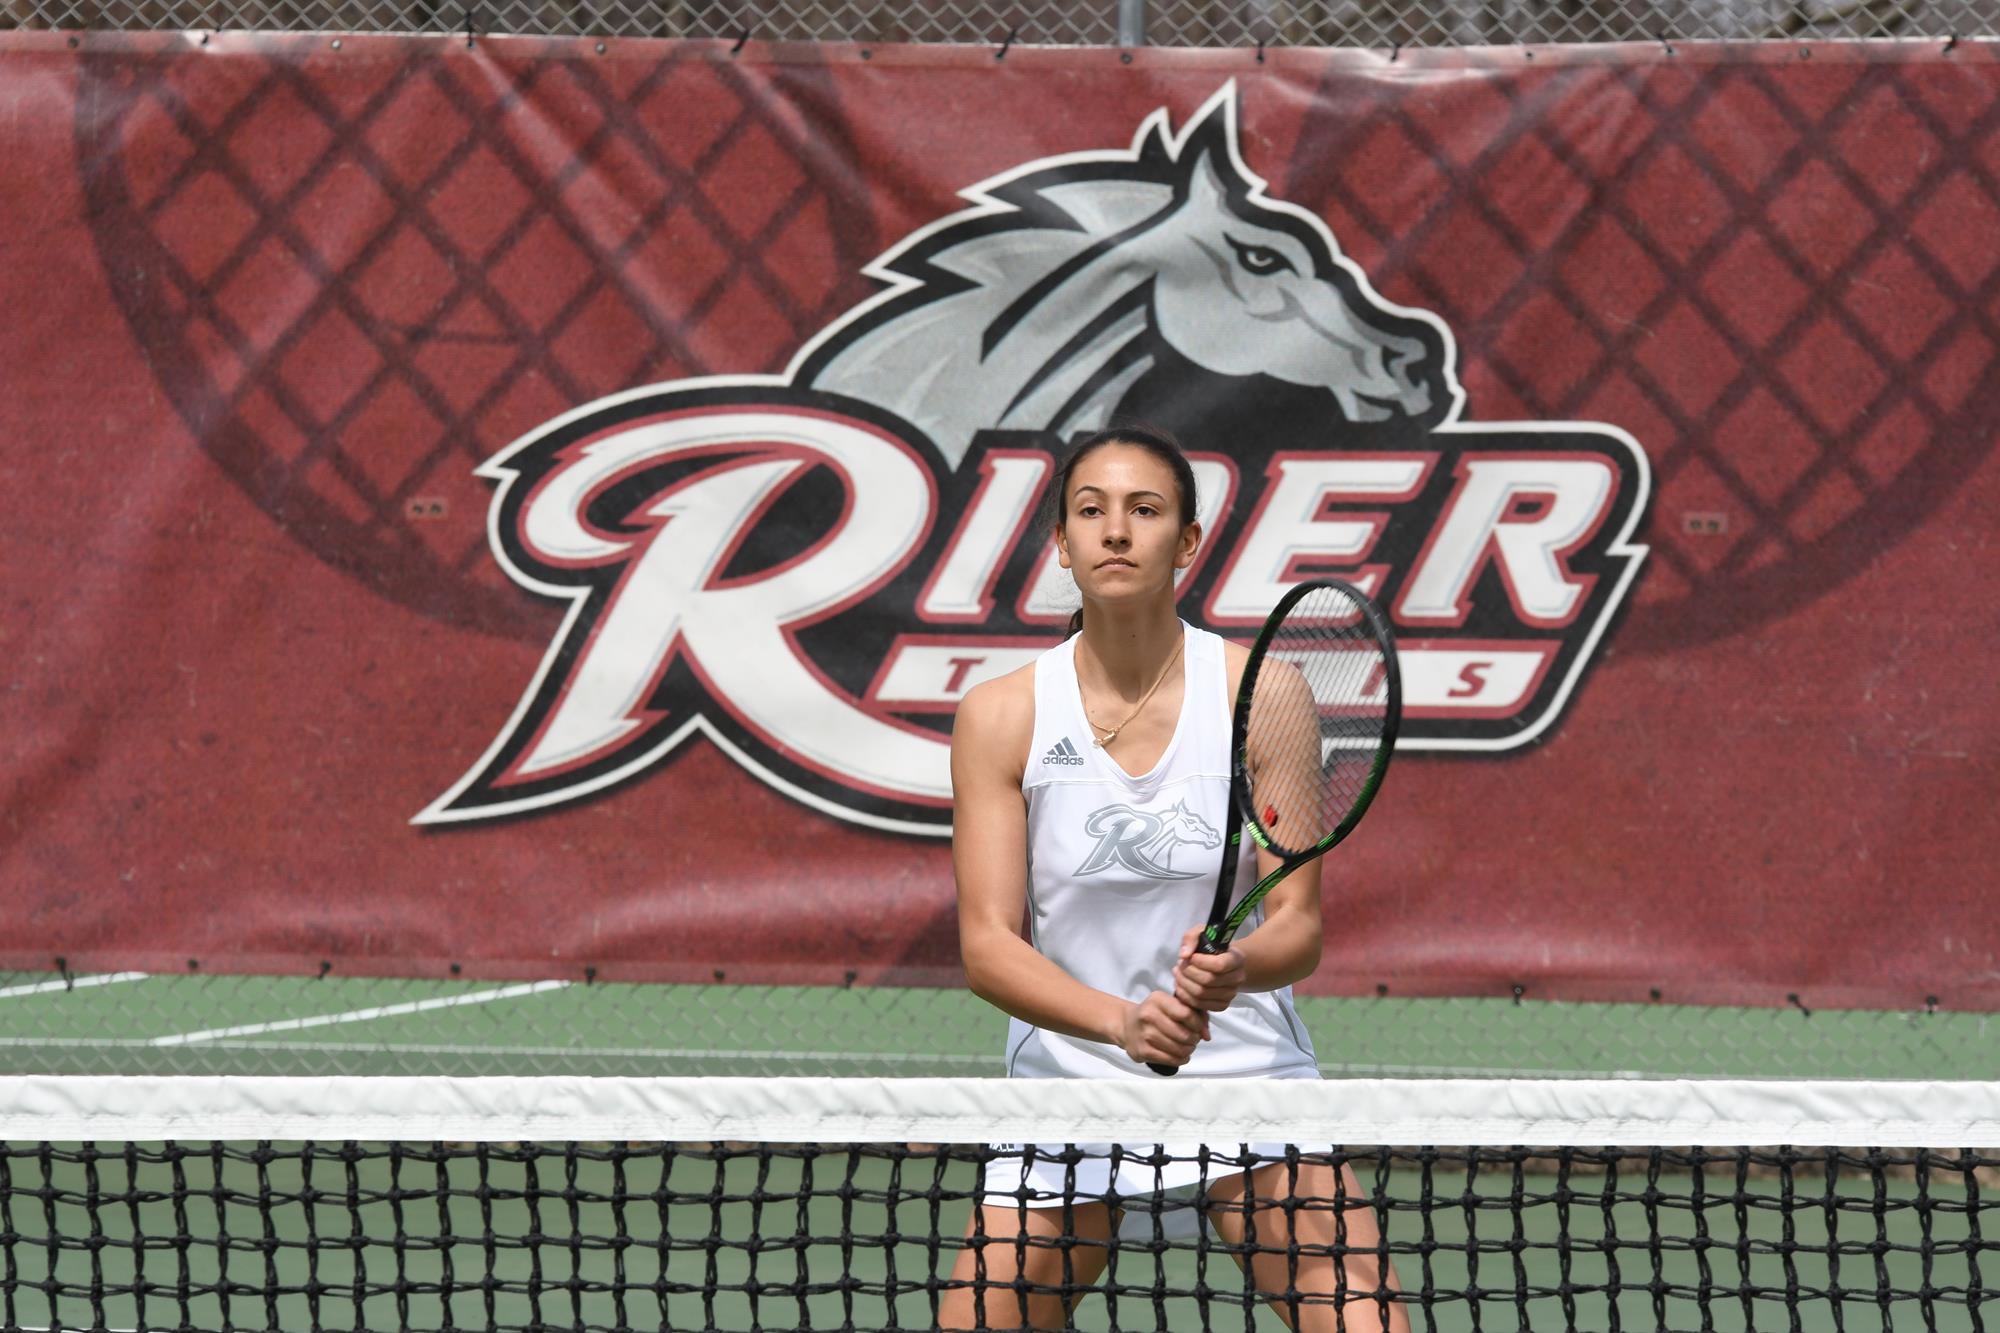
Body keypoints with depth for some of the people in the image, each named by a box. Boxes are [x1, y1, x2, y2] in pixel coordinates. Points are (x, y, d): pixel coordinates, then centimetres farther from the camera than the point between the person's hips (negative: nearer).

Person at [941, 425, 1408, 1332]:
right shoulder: (1001, 715, -5)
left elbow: (1299, 926, -8)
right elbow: (987, 944, -10)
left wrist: (1236, 966, -32)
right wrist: (1124, 1022, -27)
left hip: (1247, 1074, -1)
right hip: (1066, 1079, 1)